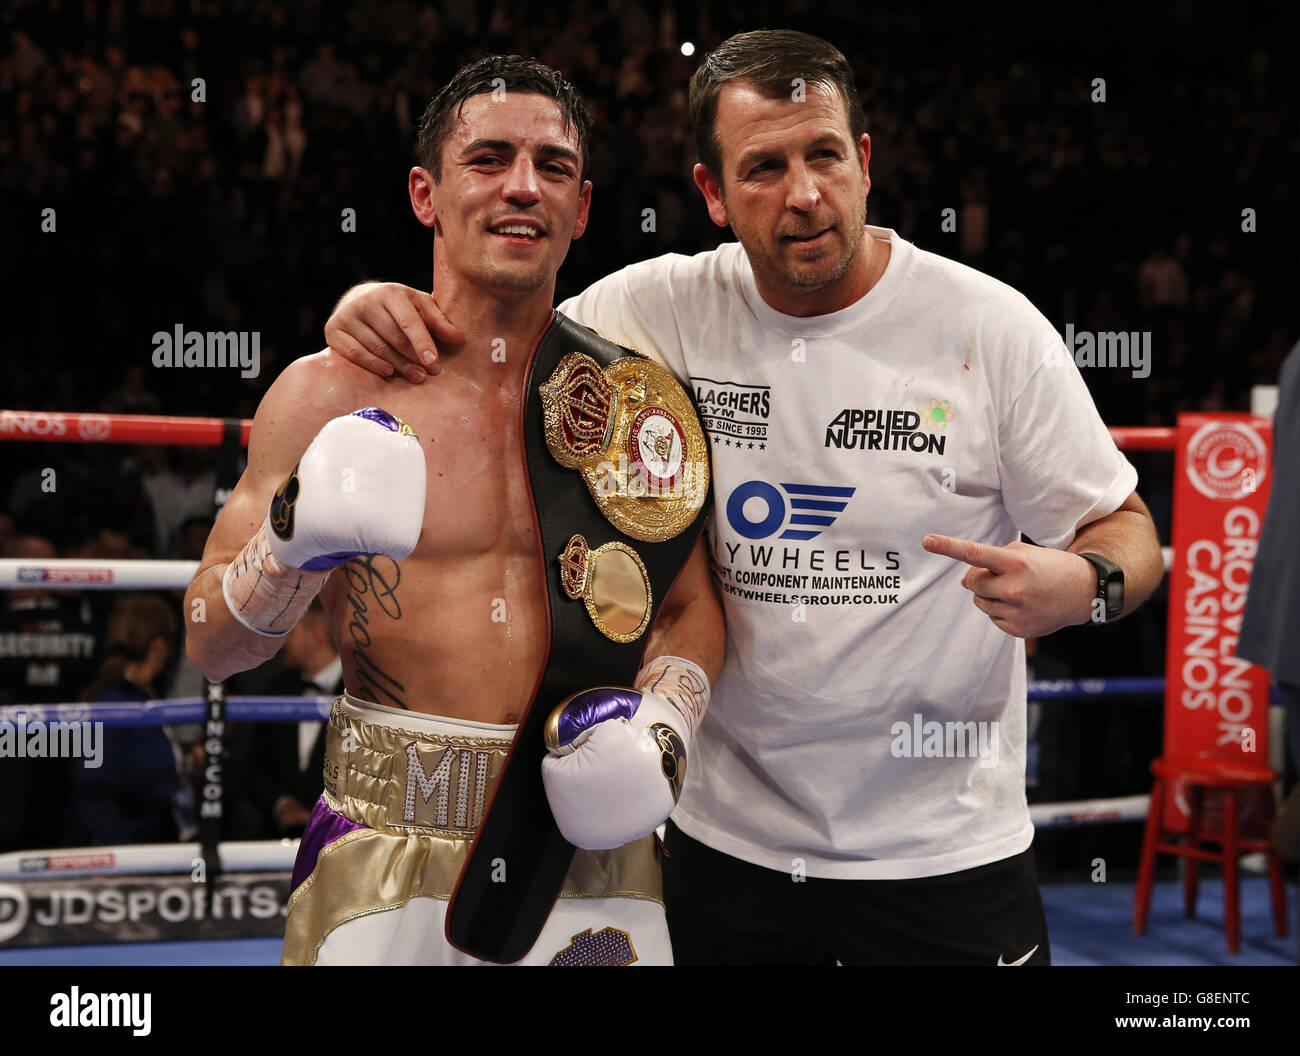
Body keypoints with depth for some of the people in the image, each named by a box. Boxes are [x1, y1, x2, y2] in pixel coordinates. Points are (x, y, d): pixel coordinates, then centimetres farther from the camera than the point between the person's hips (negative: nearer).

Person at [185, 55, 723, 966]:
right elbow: (210, 646, -2)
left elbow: (692, 608, 14)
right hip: (386, 846, -2)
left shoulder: (636, 398, 3)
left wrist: (661, 724, -5)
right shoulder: (329, 394, -4)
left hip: (587, 843, 2)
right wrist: (293, 547, -21)